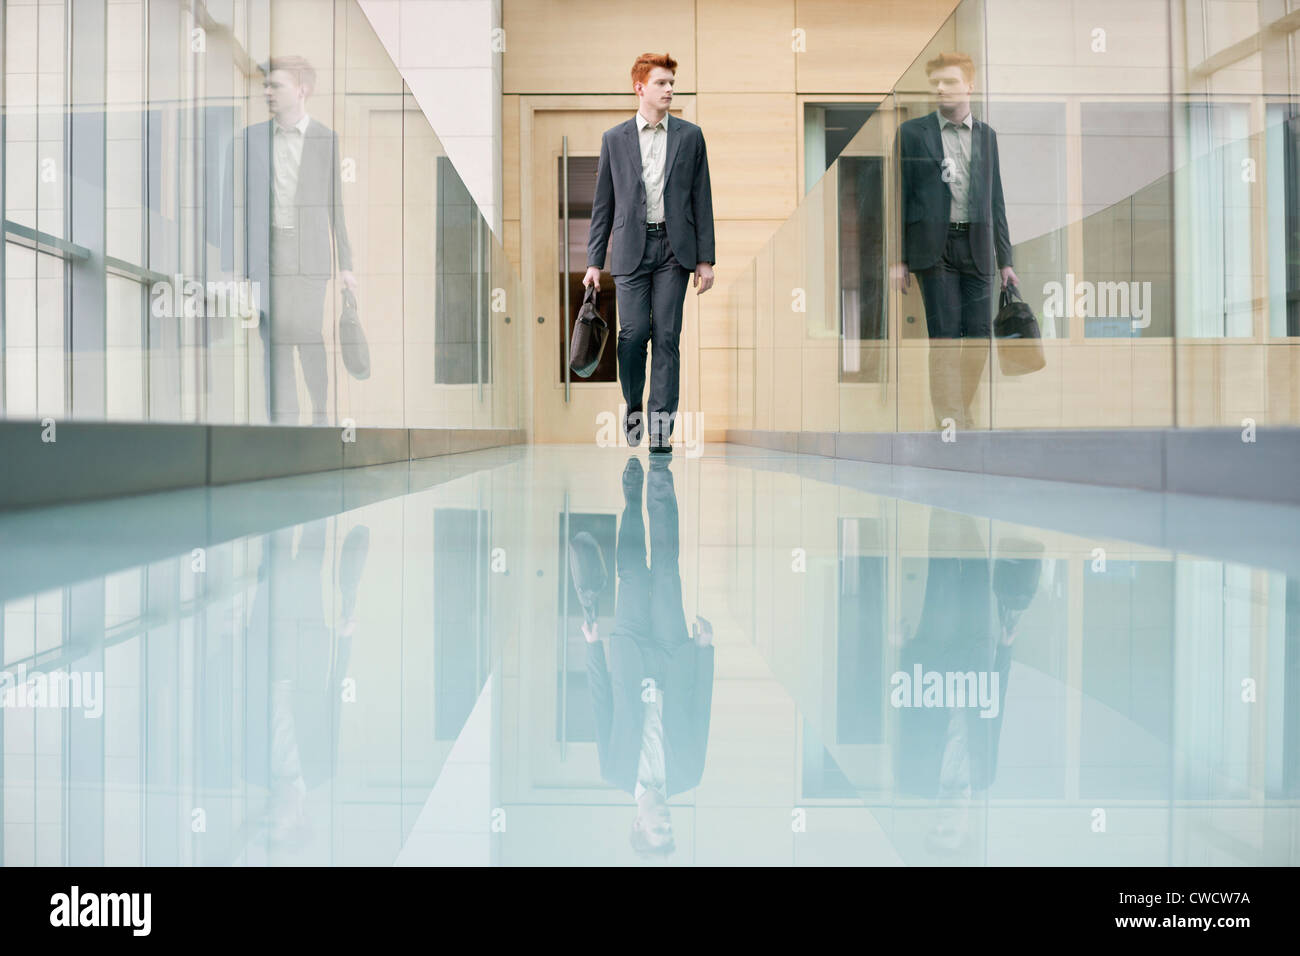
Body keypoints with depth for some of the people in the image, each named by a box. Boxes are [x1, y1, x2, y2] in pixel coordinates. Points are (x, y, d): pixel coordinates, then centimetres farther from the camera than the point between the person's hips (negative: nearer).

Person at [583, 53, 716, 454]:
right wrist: (594, 262, 4)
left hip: (674, 248, 0)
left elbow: (701, 199, 7)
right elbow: (603, 204, 9)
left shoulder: (690, 136, 8)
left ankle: (661, 425, 2)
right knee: (633, 332, -6)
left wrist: (705, 259, 1)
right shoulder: (614, 139, 8)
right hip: (631, 248, 0)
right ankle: (633, 406, 19)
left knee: (667, 336, -2)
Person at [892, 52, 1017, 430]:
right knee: (944, 334, -6)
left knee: (979, 334, 1)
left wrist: (1005, 259, 11)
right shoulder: (912, 132, 4)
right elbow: (899, 196, 3)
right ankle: (949, 421, -2)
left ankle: (965, 414, 16)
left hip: (978, 246, 3)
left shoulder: (986, 135, 14)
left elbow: (995, 199, 15)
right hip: (935, 246, -3)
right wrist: (898, 257, -4)